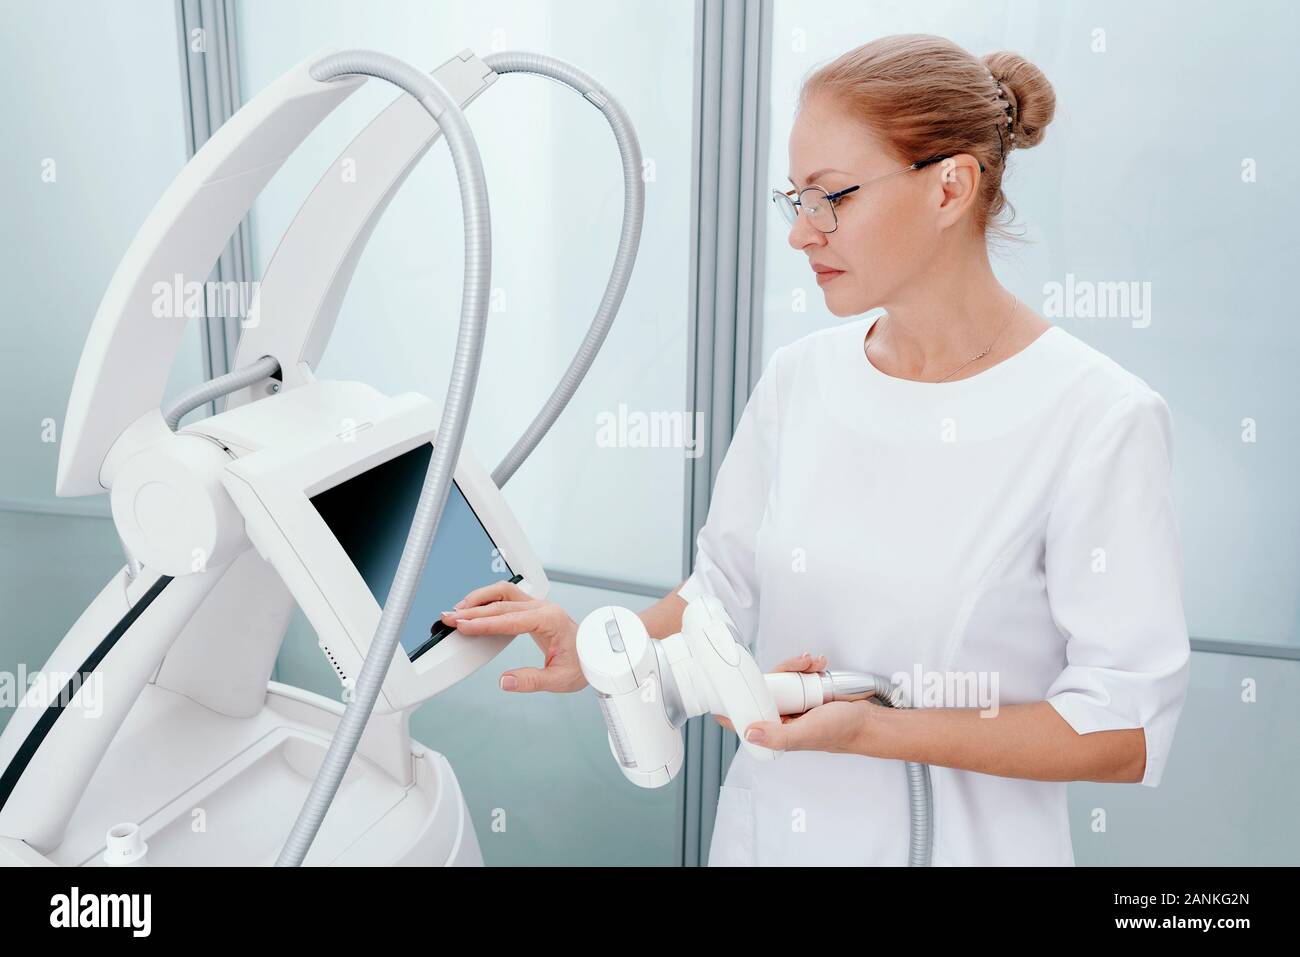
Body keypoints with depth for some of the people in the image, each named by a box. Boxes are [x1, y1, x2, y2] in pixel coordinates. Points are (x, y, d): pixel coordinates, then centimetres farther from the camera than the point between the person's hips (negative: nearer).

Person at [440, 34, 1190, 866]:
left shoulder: (1101, 419, -18)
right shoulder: (801, 377, -3)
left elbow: (1128, 729, -17)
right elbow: (726, 587, 5)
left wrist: (872, 730, -24)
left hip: (959, 839, -4)